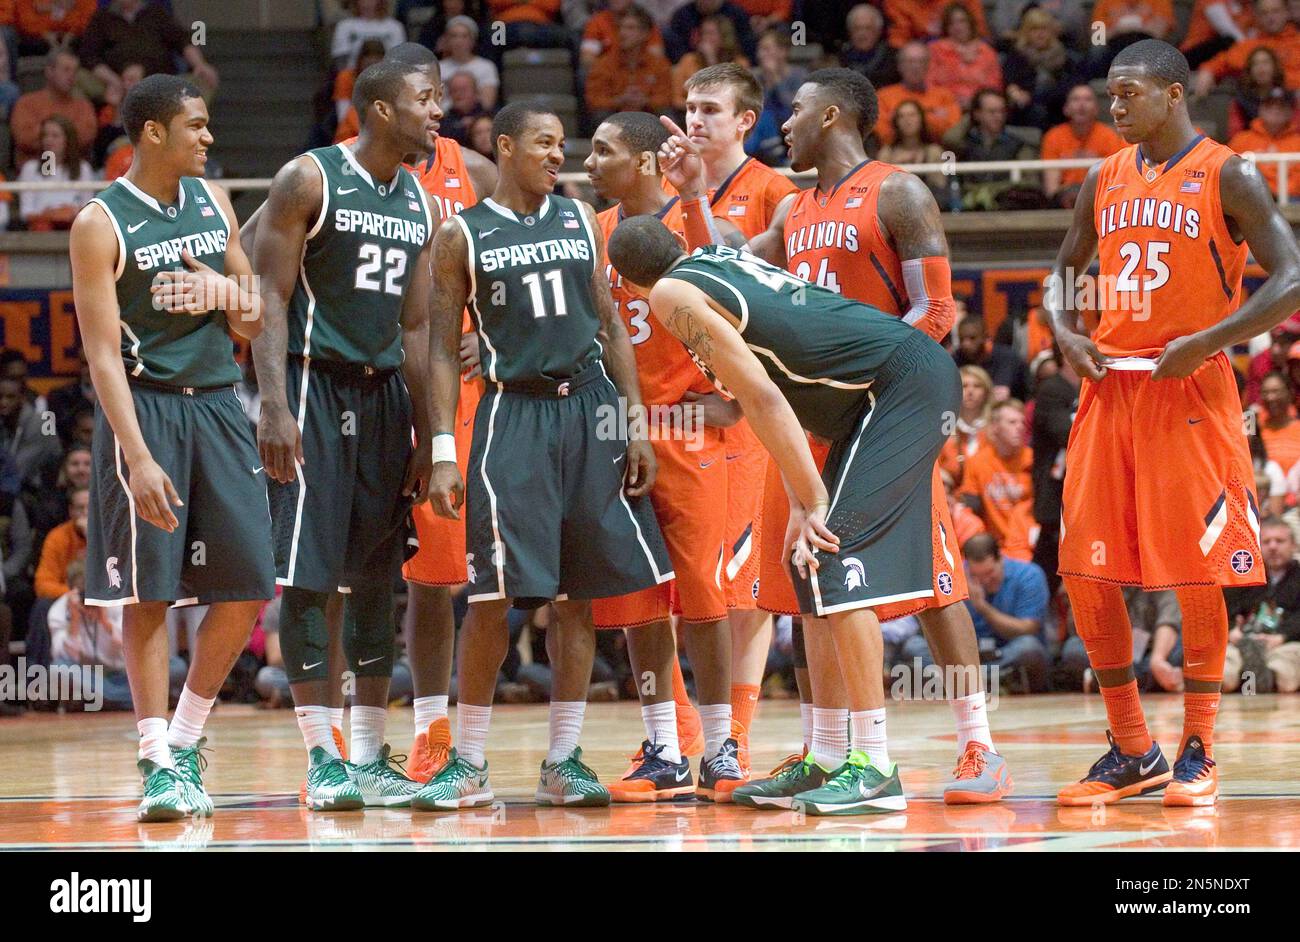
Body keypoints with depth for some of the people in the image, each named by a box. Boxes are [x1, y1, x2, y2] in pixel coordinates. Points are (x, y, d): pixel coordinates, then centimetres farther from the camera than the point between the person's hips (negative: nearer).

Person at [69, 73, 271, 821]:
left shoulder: (213, 202, 10)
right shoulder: (102, 224, -8)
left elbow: (256, 321, 16)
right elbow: (103, 351, -13)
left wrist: (231, 294, -8)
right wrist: (139, 457, -22)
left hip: (218, 403, 6)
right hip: (145, 408, -6)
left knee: (248, 586, 2)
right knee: (149, 592, -5)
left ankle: (187, 740, 16)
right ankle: (160, 762, 1)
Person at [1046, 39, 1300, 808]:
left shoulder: (1226, 177, -6)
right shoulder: (1106, 181, 12)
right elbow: (1067, 269, 24)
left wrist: (1205, 342, -18)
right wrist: (1066, 333, 4)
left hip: (1190, 392, -6)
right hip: (1109, 390, 6)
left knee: (1197, 574, -3)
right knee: (1086, 575, 1)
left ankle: (1199, 752, 7)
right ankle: (1132, 753, 10)